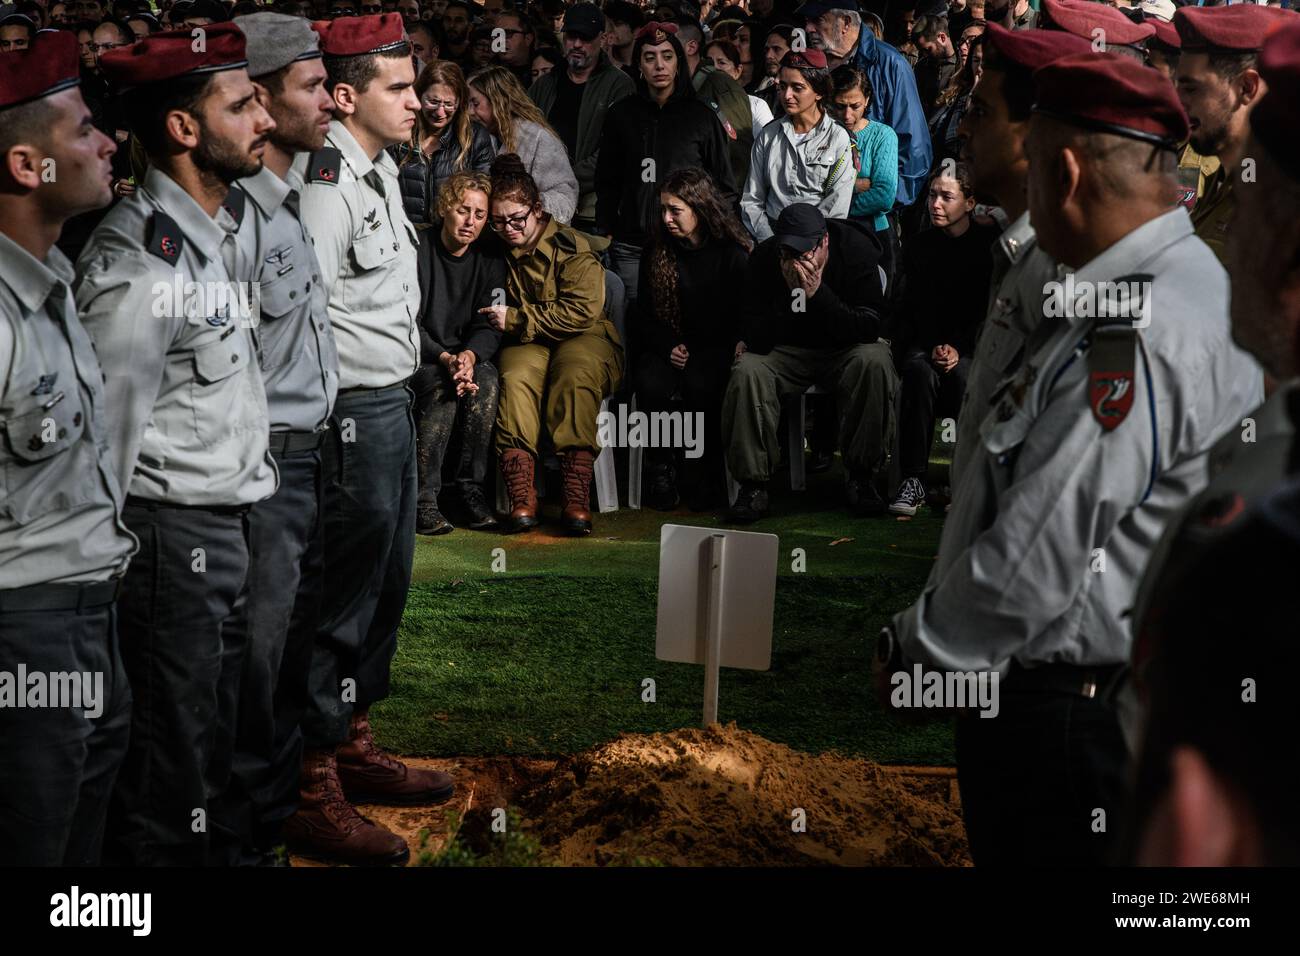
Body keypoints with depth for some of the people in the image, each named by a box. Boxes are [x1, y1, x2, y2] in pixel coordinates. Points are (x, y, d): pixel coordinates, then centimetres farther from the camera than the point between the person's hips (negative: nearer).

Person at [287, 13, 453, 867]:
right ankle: (312, 791, 5)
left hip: (392, 403, 10)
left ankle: (355, 745, 34)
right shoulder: (326, 183, -19)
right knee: (345, 596, -4)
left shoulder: (379, 170, 12)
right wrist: (373, 361, -16)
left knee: (386, 583, 19)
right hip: (354, 412, -10)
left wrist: (402, 368, 14)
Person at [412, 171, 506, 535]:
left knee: (486, 380, -30)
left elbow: (489, 326, -1)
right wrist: (444, 359, -27)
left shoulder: (490, 261, 5)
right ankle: (423, 498, -30)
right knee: (442, 388, -34)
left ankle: (471, 487, -23)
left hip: (467, 355, 3)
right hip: (418, 358, -3)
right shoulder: (417, 252, -8)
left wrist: (469, 355, -23)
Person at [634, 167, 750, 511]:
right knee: (651, 383, -30)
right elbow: (645, 314, 9)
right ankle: (661, 470, -14)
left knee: (699, 385, -34)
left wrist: (697, 354, -16)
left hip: (715, 348, -3)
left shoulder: (734, 253, -6)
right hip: (667, 345, 3)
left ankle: (705, 473, -15)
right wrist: (669, 348, -10)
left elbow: (745, 316, -3)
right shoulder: (657, 249, 4)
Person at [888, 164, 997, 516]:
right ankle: (913, 479, -33)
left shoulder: (990, 244, 3)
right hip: (925, 345, 2)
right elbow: (912, 311, 8)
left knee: (962, 376, -36)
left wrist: (958, 348, -13)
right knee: (920, 373, -33)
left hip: (974, 349, -2)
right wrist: (933, 349, -10)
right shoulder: (917, 245, 11)